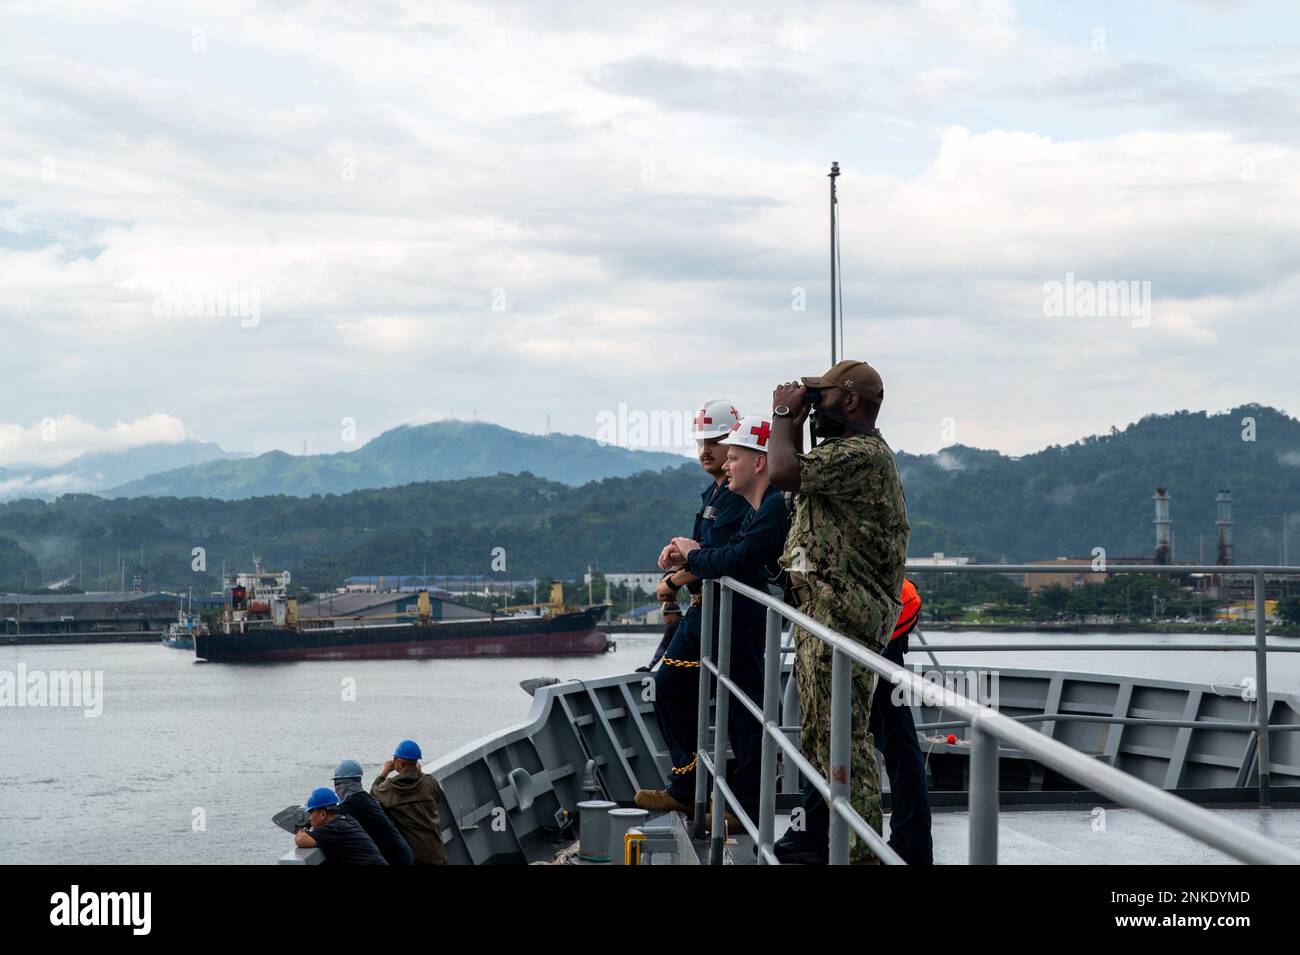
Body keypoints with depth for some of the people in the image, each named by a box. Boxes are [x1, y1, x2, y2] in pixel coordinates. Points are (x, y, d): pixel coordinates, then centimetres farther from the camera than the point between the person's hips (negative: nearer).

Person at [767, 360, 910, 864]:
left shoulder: (862, 454, -16)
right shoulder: (845, 451, 20)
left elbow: (784, 472, -25)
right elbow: (794, 476, 25)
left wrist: (784, 414, -10)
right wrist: (792, 421, 16)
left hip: (842, 613, -11)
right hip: (820, 610, 11)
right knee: (819, 727, 19)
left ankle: (861, 851, -11)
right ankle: (817, 834, 29)